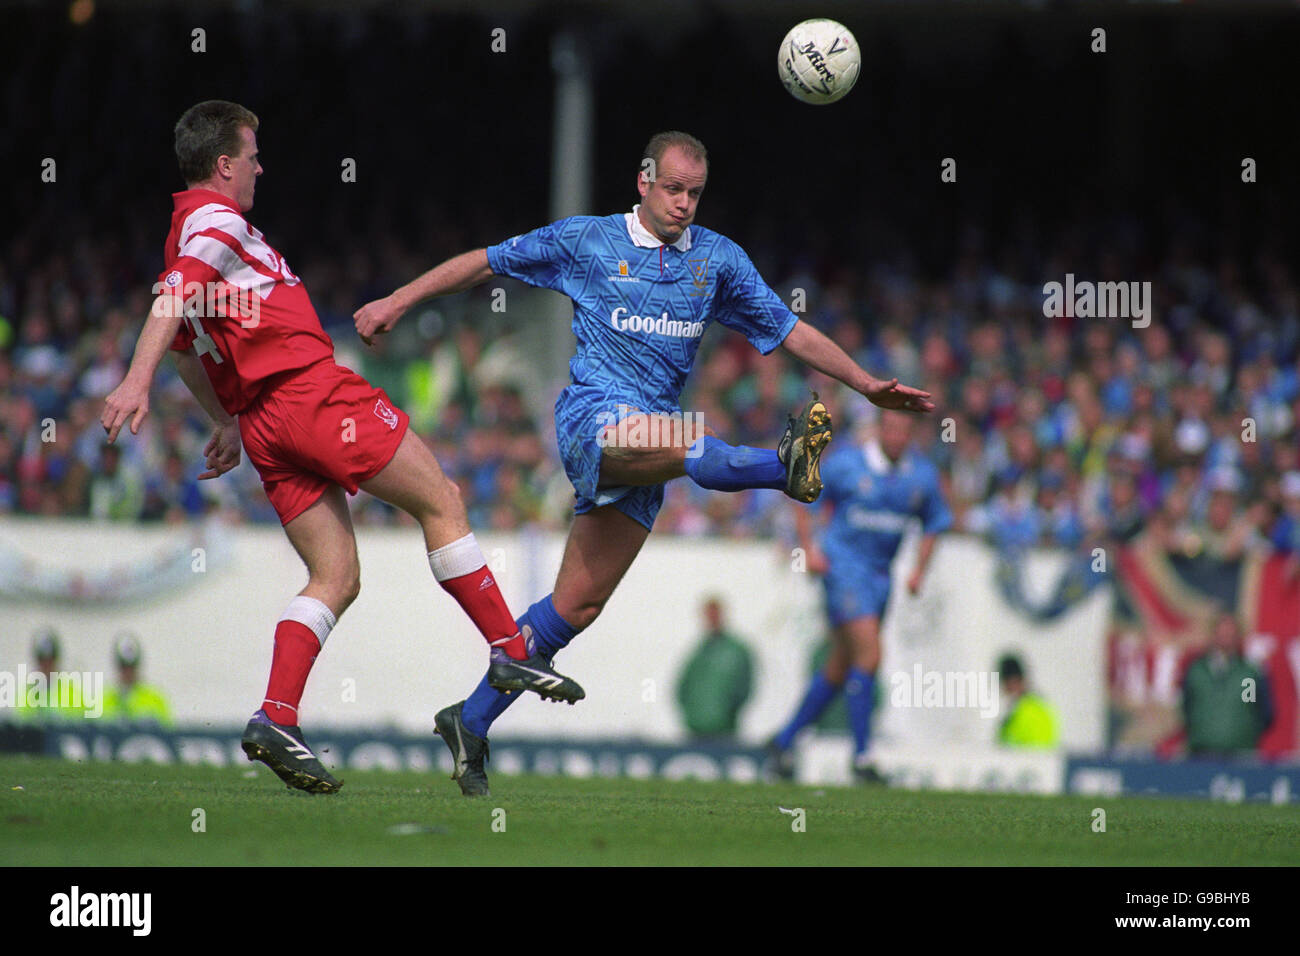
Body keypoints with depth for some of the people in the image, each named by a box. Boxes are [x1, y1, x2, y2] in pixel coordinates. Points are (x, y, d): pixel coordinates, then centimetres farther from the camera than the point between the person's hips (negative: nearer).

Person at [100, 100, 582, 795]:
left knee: (335, 579, 5)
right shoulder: (216, 221, -6)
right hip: (312, 391, -9)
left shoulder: (184, 233, 23)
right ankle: (509, 653, 3)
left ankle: (276, 718, -12)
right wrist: (136, 383, -33)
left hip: (263, 423, 9)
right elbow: (174, 296, -22)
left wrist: (227, 421, 37)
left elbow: (182, 345, 32)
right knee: (441, 503, 2)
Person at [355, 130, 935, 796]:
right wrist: (398, 300, 7)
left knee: (579, 604, 1)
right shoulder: (585, 241, 4)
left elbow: (789, 331, 16)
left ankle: (472, 720, 9)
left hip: (643, 460, 4)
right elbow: (484, 263, 12)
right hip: (592, 413, -4)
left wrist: (866, 385, 8)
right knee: (678, 438, -38)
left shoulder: (718, 258, 14)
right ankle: (782, 465, -64)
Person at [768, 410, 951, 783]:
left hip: (880, 576, 6)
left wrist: (919, 570, 4)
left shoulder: (923, 476, 5)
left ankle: (784, 741, 25)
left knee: (840, 669, 10)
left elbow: (933, 526, 17)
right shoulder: (845, 464, -8)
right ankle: (861, 756, -11)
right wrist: (809, 548, -9)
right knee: (868, 654, -18)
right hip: (844, 566, -6)